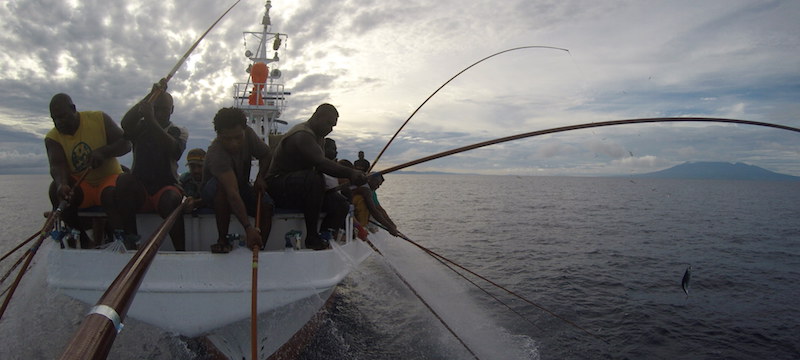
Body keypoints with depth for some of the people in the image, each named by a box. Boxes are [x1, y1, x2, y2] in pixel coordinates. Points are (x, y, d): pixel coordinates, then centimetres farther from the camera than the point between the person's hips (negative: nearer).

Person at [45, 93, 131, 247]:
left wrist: (102, 152, -25)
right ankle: (83, 240, -14)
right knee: (56, 189, -26)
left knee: (111, 195, -35)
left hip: (109, 178, -3)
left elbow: (126, 144, -7)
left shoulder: (99, 119, -4)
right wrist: (62, 184, -40)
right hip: (80, 186, 3)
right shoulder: (52, 138, -1)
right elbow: (57, 166, -18)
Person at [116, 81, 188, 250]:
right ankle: (130, 241, -27)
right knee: (124, 179, -29)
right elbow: (126, 123, -11)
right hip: (138, 190, 2)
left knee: (172, 200, -34)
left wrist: (151, 121, -27)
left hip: (165, 187, -2)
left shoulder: (179, 132, 9)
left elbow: (173, 149, -15)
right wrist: (151, 95, -17)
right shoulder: (141, 127, 14)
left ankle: (181, 251, -30)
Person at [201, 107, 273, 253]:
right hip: (213, 194, -5)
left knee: (266, 205, -24)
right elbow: (232, 193, -48)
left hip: (242, 186, 5)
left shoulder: (248, 134, -20)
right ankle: (222, 240, -26)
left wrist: (260, 177, -15)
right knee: (222, 187, -40)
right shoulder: (216, 154, -37)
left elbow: (266, 155, 2)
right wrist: (248, 228, -56)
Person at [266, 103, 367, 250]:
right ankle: (312, 237, -29)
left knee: (340, 204, -10)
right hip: (278, 186, -9)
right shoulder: (302, 135, -19)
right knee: (314, 178, -39)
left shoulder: (318, 137, 15)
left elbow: (324, 165, 7)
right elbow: (321, 163, -35)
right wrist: (350, 173, -44)